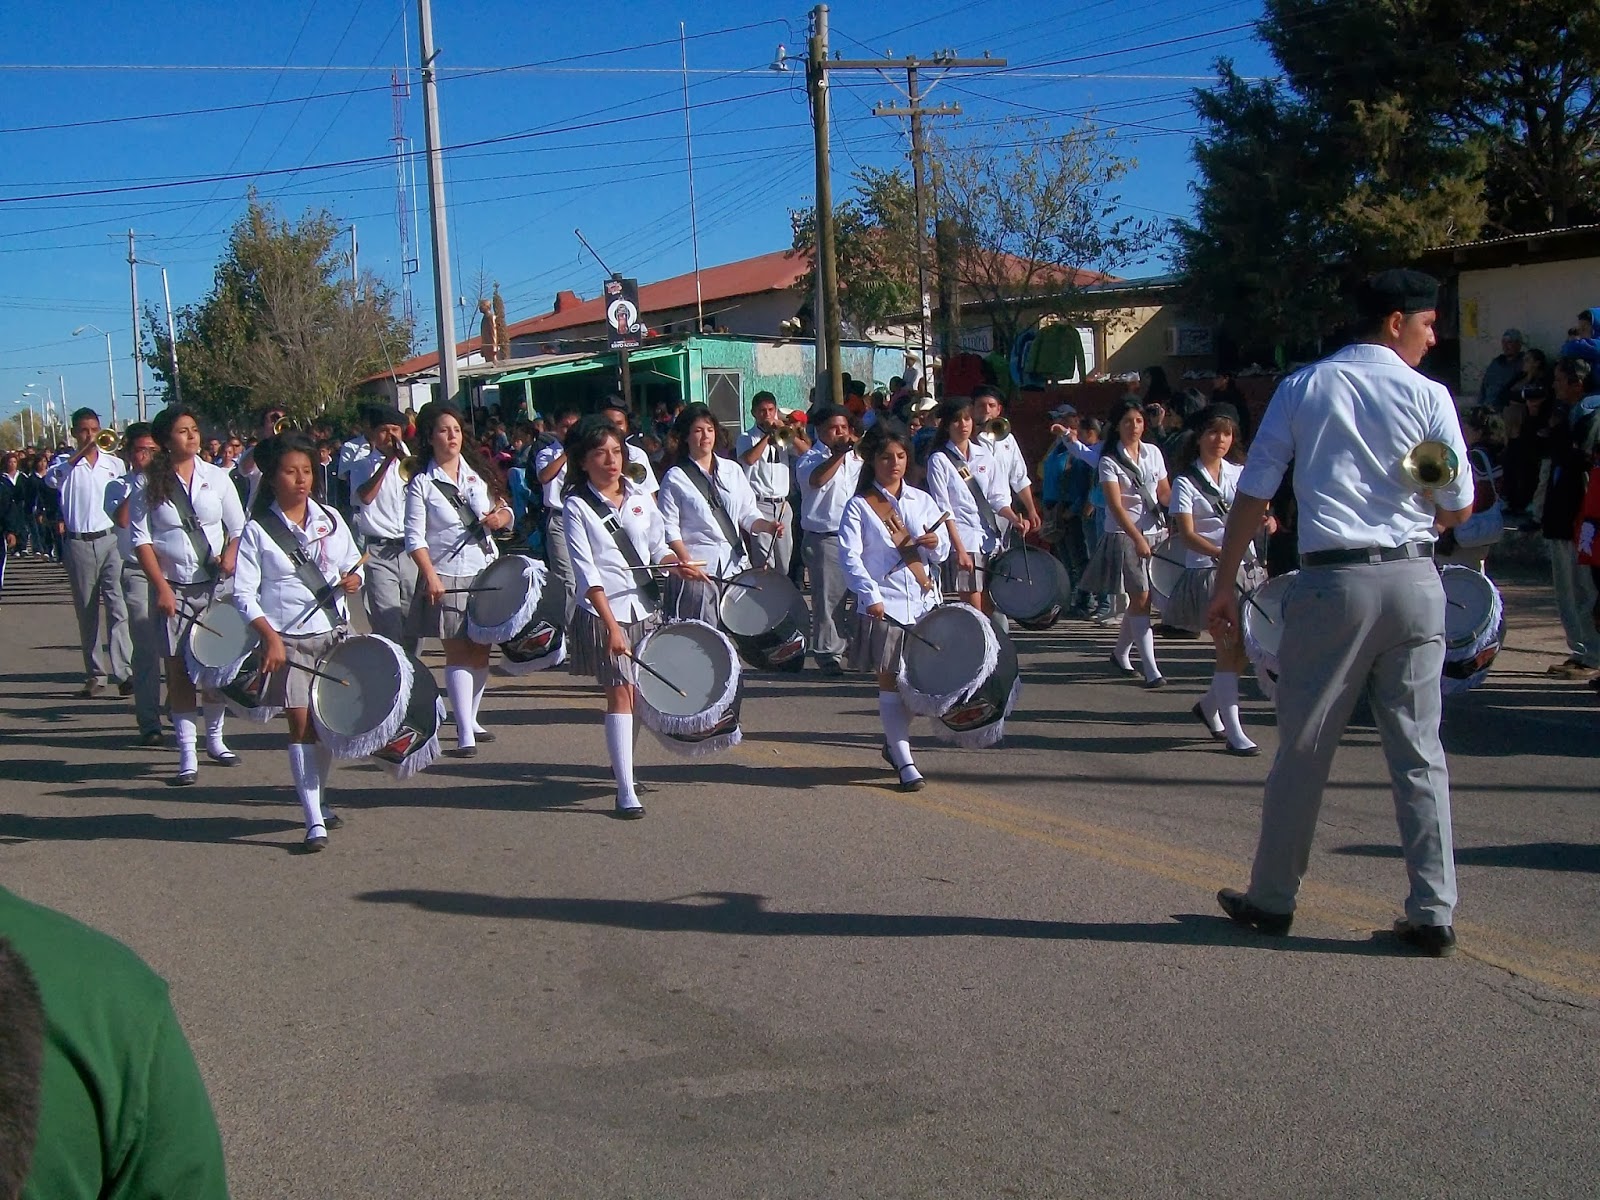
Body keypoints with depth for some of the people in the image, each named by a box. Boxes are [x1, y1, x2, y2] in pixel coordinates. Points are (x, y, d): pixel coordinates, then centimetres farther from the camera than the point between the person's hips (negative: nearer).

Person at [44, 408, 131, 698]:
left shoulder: (115, 464, 8)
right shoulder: (66, 463, 3)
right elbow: (52, 478, -21)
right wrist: (82, 451, -30)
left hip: (110, 540, 0)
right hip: (78, 544, 0)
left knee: (118, 607, -9)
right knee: (87, 612, 6)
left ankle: (124, 671, -13)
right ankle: (95, 674, 11)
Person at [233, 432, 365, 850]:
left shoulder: (330, 519, 7)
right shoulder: (258, 530, -4)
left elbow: (354, 563, 17)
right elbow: (243, 593, -7)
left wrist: (353, 579, -6)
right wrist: (270, 636, -17)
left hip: (334, 634, 4)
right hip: (288, 640, -4)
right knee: (301, 724, -5)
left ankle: (320, 799, 28)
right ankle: (314, 822, -4)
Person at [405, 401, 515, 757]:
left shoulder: (478, 472, 8)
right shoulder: (421, 483, -4)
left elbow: (505, 509, 17)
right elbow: (415, 538, -9)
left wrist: (500, 517, -6)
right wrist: (430, 577, -20)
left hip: (486, 572, 4)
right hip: (447, 578, -4)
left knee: (481, 650, 10)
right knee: (458, 654, -4)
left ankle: (471, 719, 26)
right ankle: (464, 735, -3)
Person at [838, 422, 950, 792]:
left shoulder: (922, 501, 14)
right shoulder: (859, 506, 1)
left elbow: (943, 551, 14)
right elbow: (850, 557, -9)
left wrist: (934, 544, -10)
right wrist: (871, 595, -22)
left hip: (924, 601, 4)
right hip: (883, 605, -4)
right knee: (890, 680, -3)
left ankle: (893, 742, 29)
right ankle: (904, 762, 0)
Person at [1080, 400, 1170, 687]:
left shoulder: (1153, 453, 8)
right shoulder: (1109, 461, -6)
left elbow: (1165, 493, 14)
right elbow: (1116, 505, -14)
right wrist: (1137, 538, -23)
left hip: (1153, 532, 5)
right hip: (1124, 536, -5)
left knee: (1139, 600, 9)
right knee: (1141, 598, -11)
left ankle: (1120, 653, 30)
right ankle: (1151, 669, -12)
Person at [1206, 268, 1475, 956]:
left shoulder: (1303, 387, 6)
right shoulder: (1428, 395, 2)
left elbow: (1252, 494, 1)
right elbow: (1459, 508, 5)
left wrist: (1223, 585, 7)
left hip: (1333, 579, 0)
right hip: (1415, 581, 0)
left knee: (1303, 749, 8)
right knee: (1419, 751, 7)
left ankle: (1272, 899, 18)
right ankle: (1433, 914, 10)